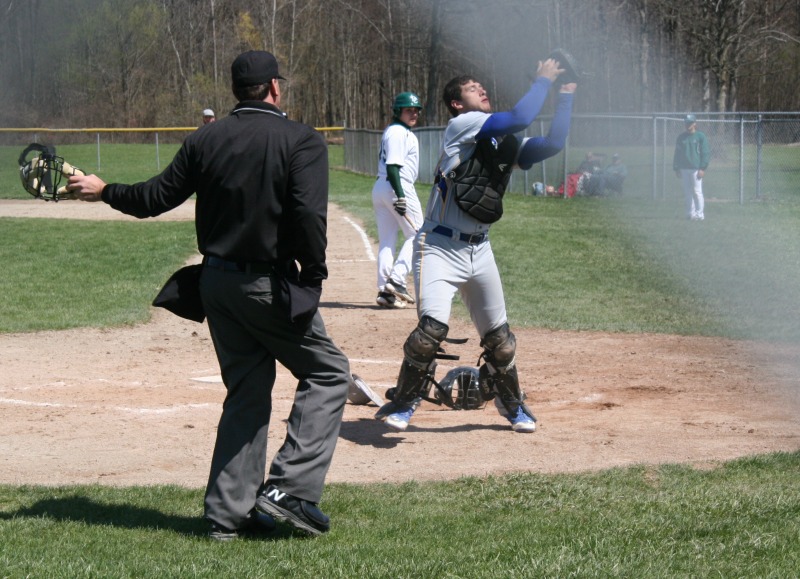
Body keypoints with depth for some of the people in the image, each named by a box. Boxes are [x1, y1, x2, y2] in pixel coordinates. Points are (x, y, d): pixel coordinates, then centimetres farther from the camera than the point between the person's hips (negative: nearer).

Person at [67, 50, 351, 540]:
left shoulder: (205, 140, 6)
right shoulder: (301, 140, -10)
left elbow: (156, 197, 9)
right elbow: (309, 217, -21)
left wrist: (104, 191, 25)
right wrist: (312, 277, -10)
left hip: (217, 280, 6)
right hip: (271, 285, -6)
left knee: (247, 390, 15)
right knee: (328, 373, 6)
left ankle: (229, 511, 12)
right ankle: (290, 488, -7)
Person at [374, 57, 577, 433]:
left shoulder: (505, 143, 12)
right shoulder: (461, 125, -9)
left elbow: (552, 144, 4)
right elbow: (519, 119, -19)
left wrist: (565, 96, 2)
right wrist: (543, 80, -10)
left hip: (479, 250, 7)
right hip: (440, 247, -7)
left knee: (498, 336, 13)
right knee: (432, 327, -22)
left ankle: (512, 405, 34)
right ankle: (402, 403, -5)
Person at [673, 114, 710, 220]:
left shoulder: (700, 136, -1)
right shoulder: (681, 137, 12)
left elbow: (706, 153, -3)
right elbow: (677, 154, 17)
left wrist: (702, 168, -11)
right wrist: (676, 168, 10)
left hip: (696, 168, -5)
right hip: (684, 169, 5)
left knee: (697, 191, -7)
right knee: (687, 192, 6)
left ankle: (700, 214, -4)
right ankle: (690, 213, 13)